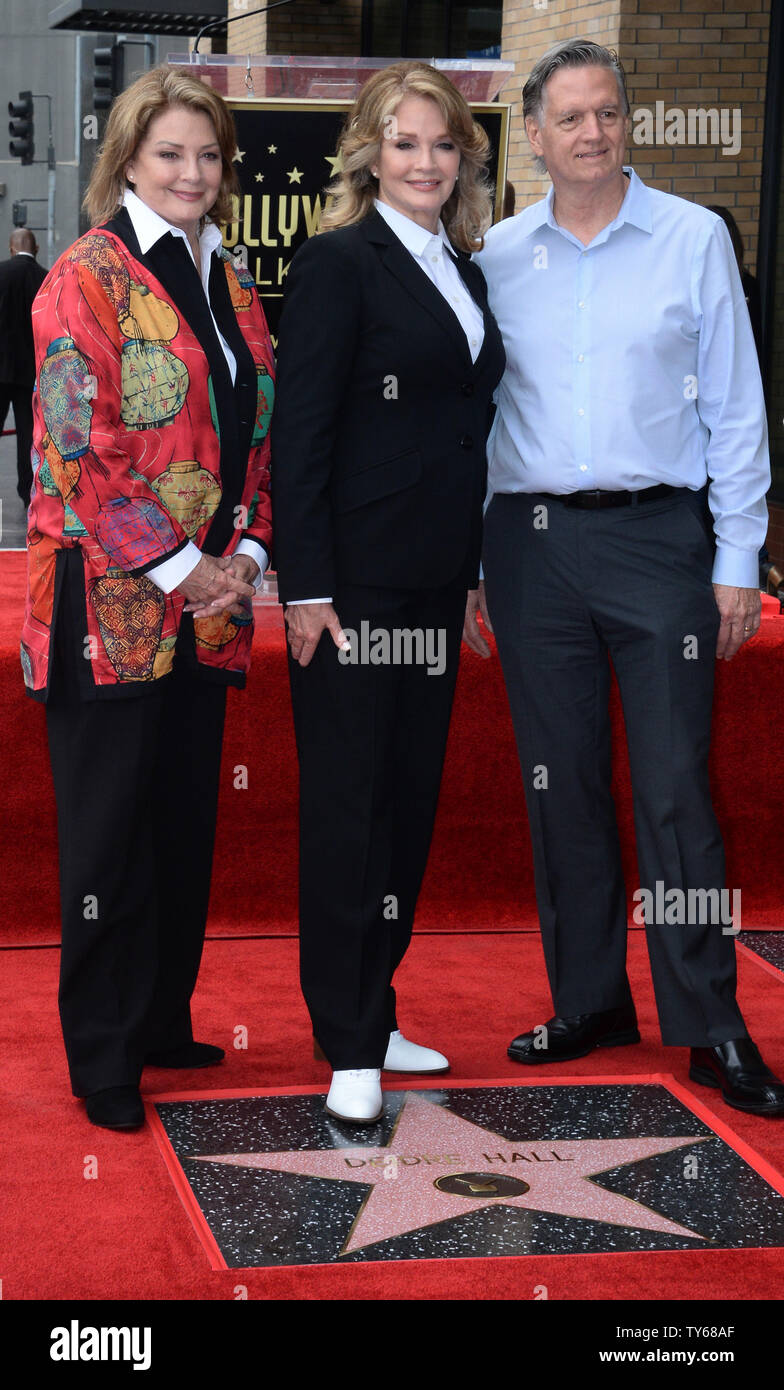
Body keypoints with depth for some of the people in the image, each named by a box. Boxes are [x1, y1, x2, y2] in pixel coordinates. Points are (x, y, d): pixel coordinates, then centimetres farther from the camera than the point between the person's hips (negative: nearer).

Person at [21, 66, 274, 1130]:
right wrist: (175, 565, -14)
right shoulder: (89, 276, -7)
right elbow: (76, 448, -14)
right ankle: (104, 1057, 11)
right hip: (111, 599, -7)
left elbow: (256, 436, 18)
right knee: (111, 833, 1)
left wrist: (245, 551, 2)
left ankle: (165, 1022, 26)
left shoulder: (229, 286, 15)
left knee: (187, 822, 13)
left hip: (206, 602, 7)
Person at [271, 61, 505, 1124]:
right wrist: (307, 587, -17)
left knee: (410, 797, 12)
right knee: (348, 805, 0)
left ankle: (372, 1011, 25)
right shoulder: (340, 262, -8)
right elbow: (299, 431, -13)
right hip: (355, 580, -7)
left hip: (436, 582, 7)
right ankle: (351, 1046, 9)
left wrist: (475, 571, 15)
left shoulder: (463, 270, 14)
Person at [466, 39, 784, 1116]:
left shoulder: (694, 238, 2)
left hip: (657, 536, -3)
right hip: (534, 541, 3)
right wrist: (467, 564, 7)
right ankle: (589, 1001, 21)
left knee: (676, 787, -4)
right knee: (561, 784, 8)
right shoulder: (501, 256, 8)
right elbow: (477, 413, 12)